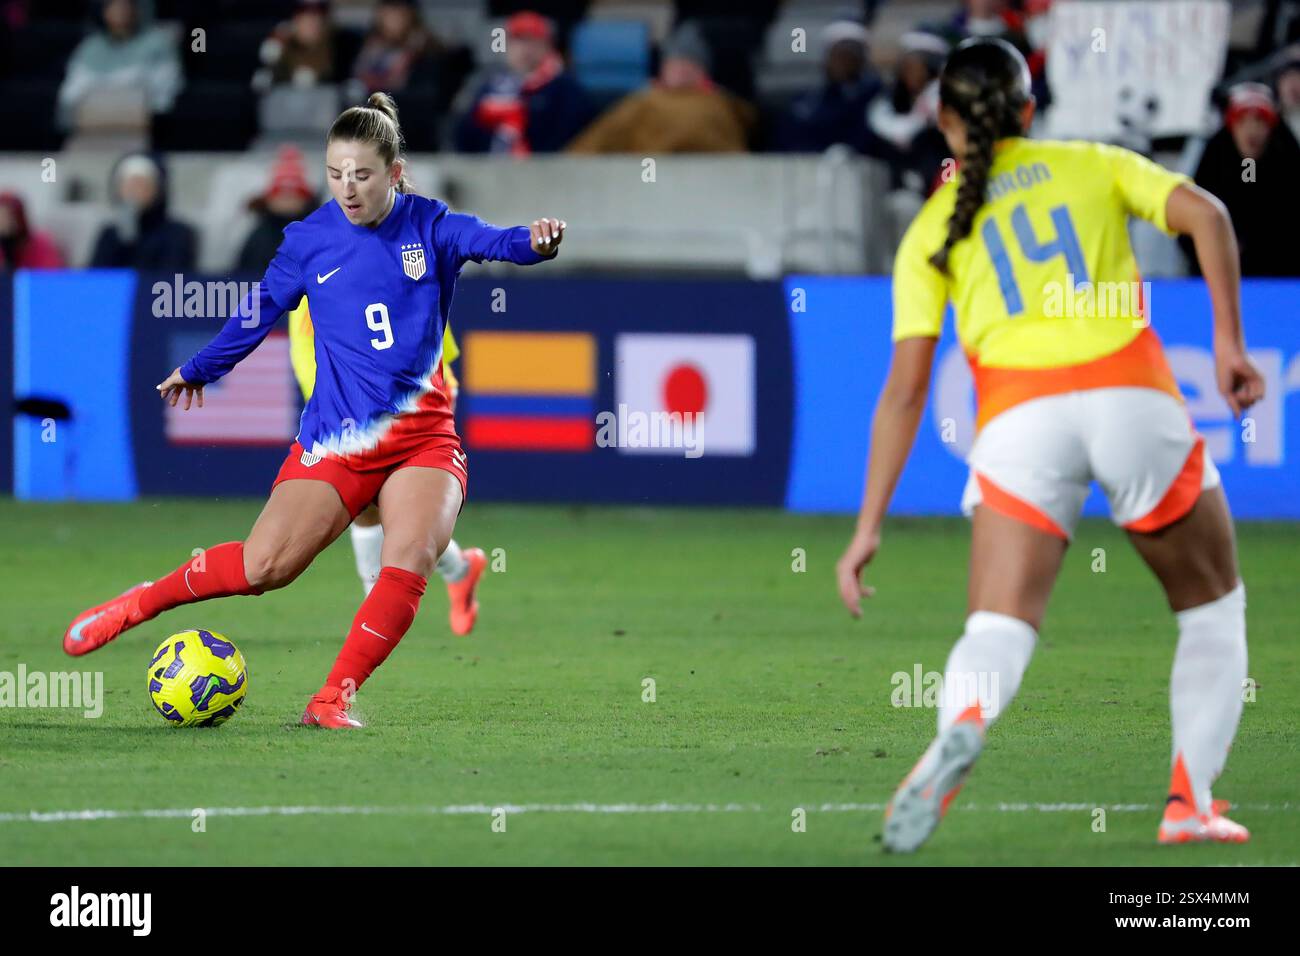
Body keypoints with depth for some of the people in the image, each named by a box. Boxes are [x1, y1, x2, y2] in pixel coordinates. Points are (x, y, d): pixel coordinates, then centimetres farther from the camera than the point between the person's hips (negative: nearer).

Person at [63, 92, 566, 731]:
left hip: (424, 435, 0)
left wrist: (535, 241, -40)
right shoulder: (309, 240, 5)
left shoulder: (429, 226, 1)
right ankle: (140, 603, 13)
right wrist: (199, 369, 32)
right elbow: (260, 311, 20)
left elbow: (490, 241, -17)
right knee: (262, 567, -10)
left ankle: (333, 701, -14)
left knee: (410, 559, -23)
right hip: (336, 435, 0)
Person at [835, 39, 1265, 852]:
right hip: (1132, 393, 0)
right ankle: (1191, 802, 9)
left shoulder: (933, 230, 17)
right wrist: (1230, 342, 1)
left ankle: (960, 729, -41)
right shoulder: (1093, 165, 18)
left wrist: (870, 527, 10)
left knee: (1000, 628, -7)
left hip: (1021, 418, 0)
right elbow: (1204, 214, 0)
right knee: (1214, 608, 19)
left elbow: (905, 390, 9)